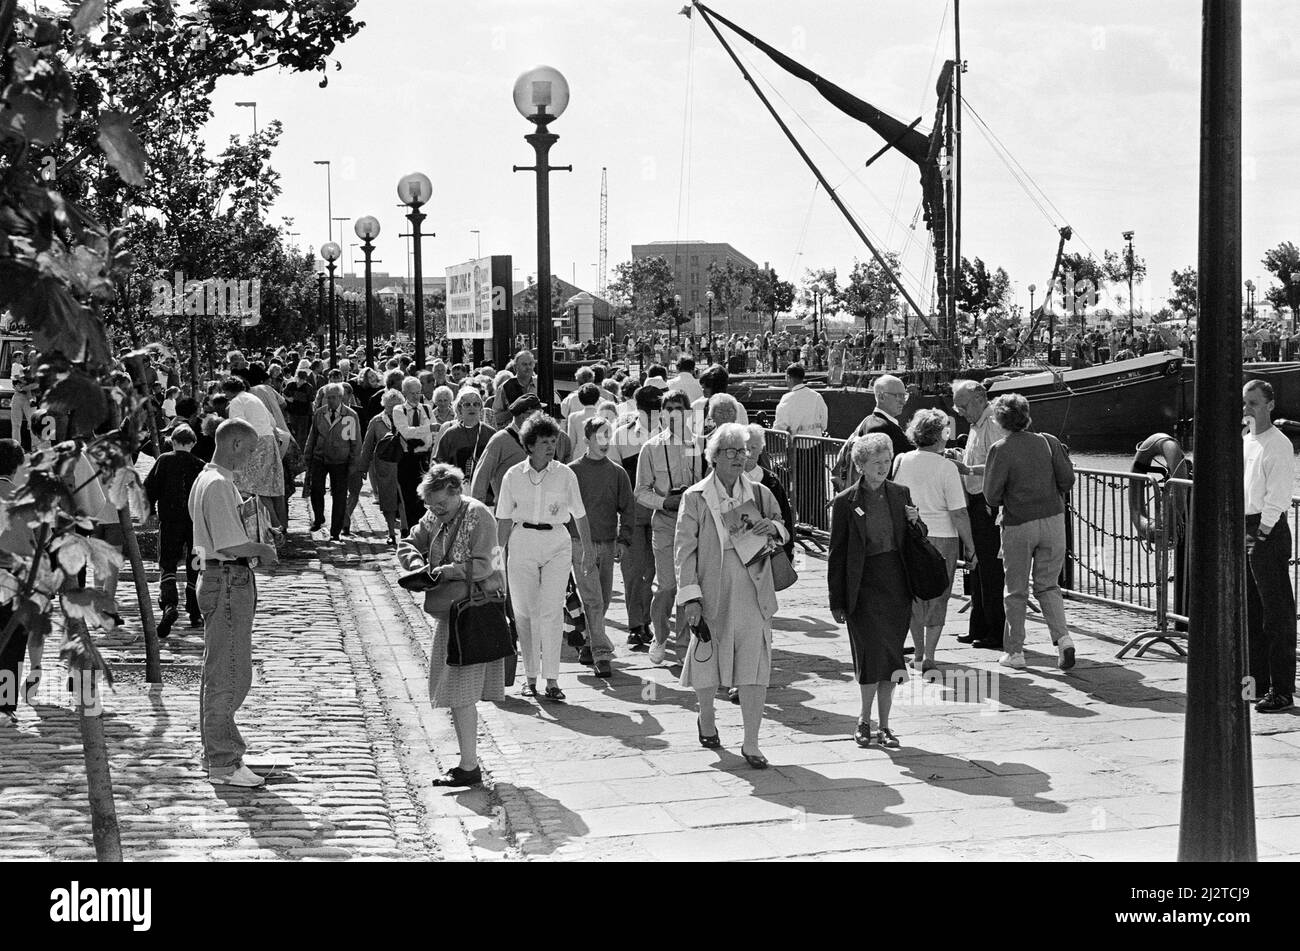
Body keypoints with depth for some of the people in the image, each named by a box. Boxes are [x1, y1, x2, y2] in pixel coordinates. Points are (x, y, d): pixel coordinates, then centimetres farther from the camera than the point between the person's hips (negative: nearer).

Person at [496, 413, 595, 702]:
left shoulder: (565, 474, 1)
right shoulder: (513, 476, 1)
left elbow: (579, 515, 11)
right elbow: (504, 519, 7)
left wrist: (588, 549, 15)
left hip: (557, 543, -1)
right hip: (522, 543, 1)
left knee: (552, 611, -9)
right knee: (525, 611, 4)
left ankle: (552, 679, -7)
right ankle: (530, 677, 14)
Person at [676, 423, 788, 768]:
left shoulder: (759, 494, 5)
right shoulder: (695, 498, -3)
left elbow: (782, 536, 18)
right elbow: (684, 550, -5)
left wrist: (773, 528, -7)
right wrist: (690, 598, -12)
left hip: (753, 597, 1)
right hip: (712, 597, -1)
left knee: (755, 672, -3)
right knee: (707, 662, 13)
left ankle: (751, 743, 5)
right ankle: (707, 722, 41)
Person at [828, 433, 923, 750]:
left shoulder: (900, 494, 8)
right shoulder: (845, 502, -3)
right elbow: (837, 554, -1)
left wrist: (916, 522, -5)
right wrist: (837, 601, -2)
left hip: (896, 584, 3)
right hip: (863, 587, -3)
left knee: (887, 659, 7)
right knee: (875, 655, -11)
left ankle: (883, 725, 17)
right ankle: (865, 720, 6)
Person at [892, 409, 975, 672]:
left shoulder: (901, 461, -2)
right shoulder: (946, 466, -12)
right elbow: (958, 513, -12)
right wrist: (970, 549, -4)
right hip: (941, 536, -4)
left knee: (915, 597, 18)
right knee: (938, 599, 8)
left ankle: (918, 654, 26)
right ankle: (928, 658, 5)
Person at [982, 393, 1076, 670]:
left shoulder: (1000, 449, -9)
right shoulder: (1048, 442, 1)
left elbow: (992, 495, -10)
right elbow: (1067, 480, -1)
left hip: (1018, 525, -3)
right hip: (1053, 519, 3)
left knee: (1016, 590, 10)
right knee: (1048, 585, 13)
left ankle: (1014, 651, 14)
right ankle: (1062, 637, -6)